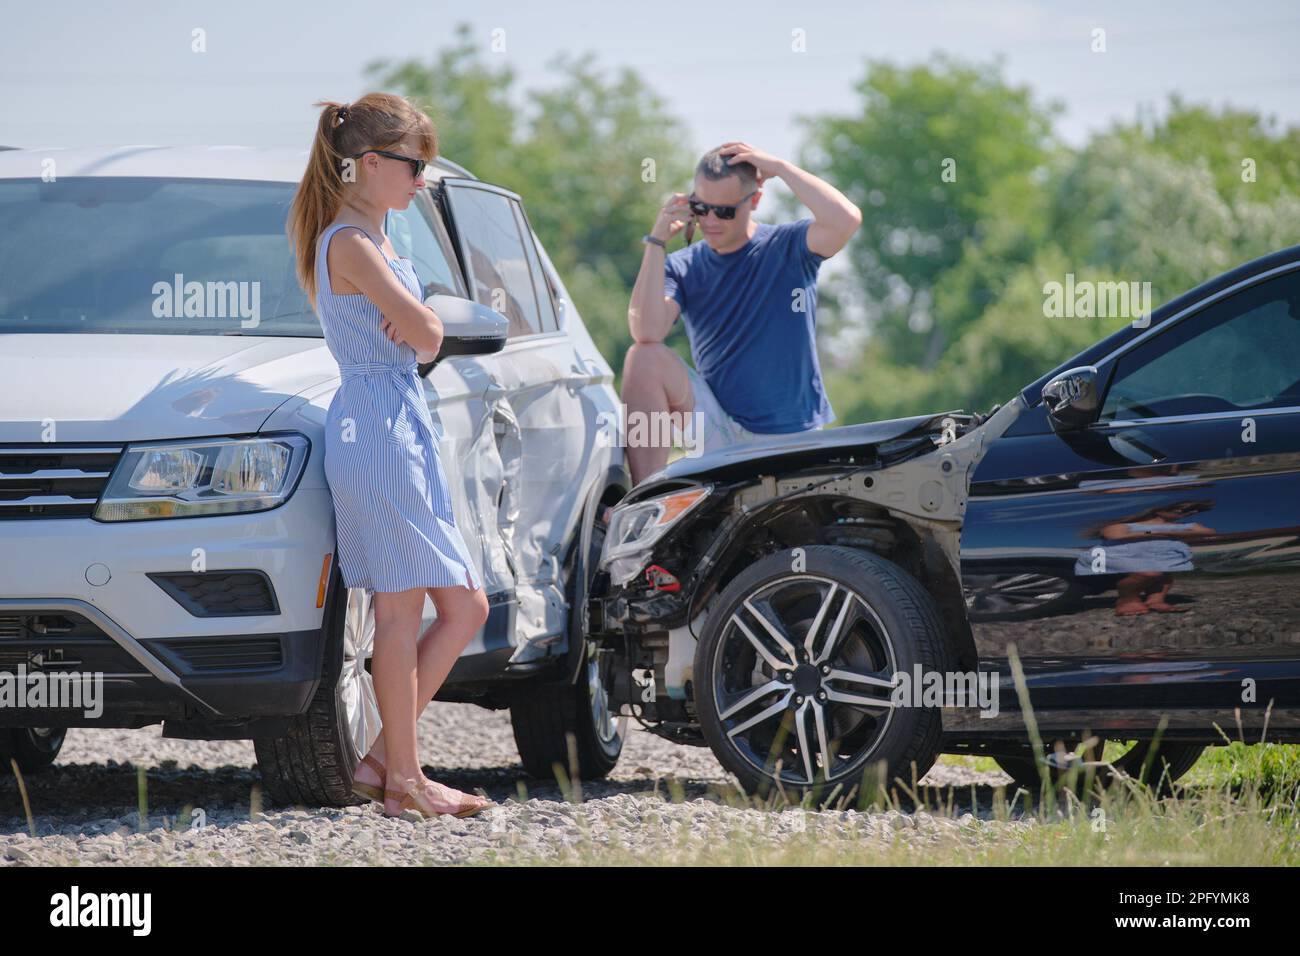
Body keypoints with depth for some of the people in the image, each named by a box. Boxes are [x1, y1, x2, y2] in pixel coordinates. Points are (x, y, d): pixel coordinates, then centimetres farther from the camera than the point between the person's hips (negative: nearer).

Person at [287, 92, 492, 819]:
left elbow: (425, 336, 16)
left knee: (465, 606, 9)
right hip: (378, 428, -10)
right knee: (402, 610, -6)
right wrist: (418, 328, 4)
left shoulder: (371, 240, 18)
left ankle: (383, 760, 10)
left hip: (407, 431, 10)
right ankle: (403, 777, -1)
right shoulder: (352, 243, -14)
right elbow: (424, 334, -18)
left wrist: (413, 325, -6)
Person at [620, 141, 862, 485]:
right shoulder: (682, 267, 2)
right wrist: (657, 240, -16)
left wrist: (779, 168, -19)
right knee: (646, 357, -22)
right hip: (721, 436, 1)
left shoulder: (788, 247, -4)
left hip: (796, 438, -1)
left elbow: (846, 219, -26)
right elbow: (646, 331, -18)